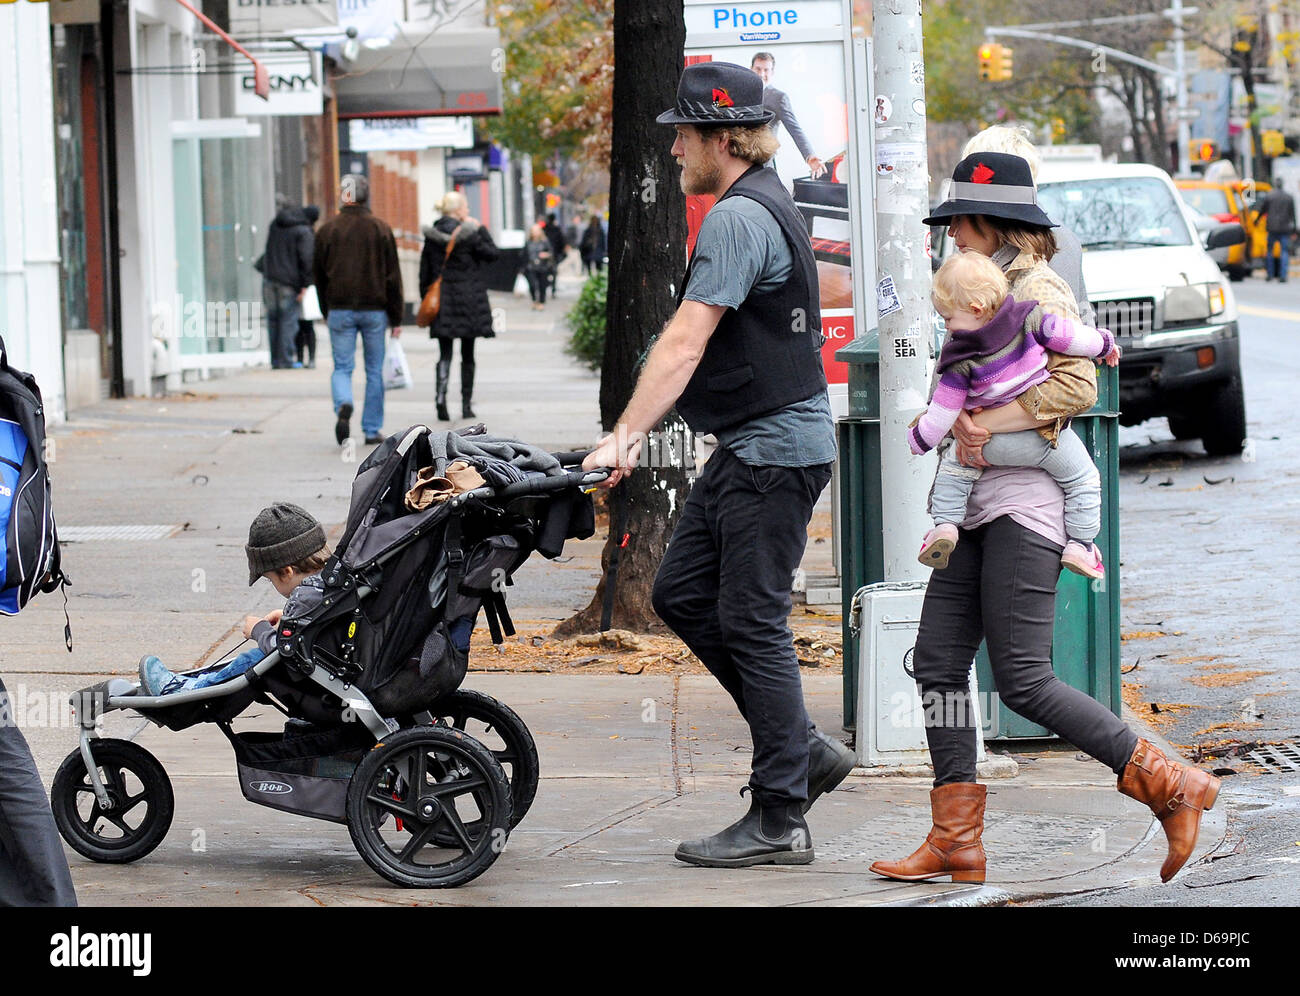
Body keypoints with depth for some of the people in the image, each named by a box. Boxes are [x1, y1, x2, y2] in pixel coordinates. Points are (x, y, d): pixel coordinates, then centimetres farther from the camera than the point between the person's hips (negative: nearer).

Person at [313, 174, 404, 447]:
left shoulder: (327, 230, 1)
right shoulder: (380, 229, -1)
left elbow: (319, 275, 7)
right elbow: (392, 276, 0)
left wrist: (326, 312, 17)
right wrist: (396, 318, 5)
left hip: (340, 310, 0)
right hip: (374, 309, 0)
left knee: (342, 367, 4)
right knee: (374, 370, 9)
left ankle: (343, 406, -26)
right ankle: (372, 430, 10)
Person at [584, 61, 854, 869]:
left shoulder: (739, 219, -17)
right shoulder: (768, 208, 16)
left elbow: (685, 342, -23)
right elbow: (703, 349, 19)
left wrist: (622, 437, -23)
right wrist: (639, 431, 15)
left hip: (776, 449, -10)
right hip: (749, 447, 10)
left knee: (753, 622, -6)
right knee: (682, 594, 12)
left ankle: (780, 820, -2)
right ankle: (804, 749, 16)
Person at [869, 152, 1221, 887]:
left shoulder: (1037, 290, -10)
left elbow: (1077, 387, -21)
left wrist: (991, 422, -21)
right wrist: (960, 420, 5)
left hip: (1024, 503, -10)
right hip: (980, 503, 10)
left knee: (1023, 682, -11)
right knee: (938, 665, 4)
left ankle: (1173, 786, -3)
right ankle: (957, 841, 5)